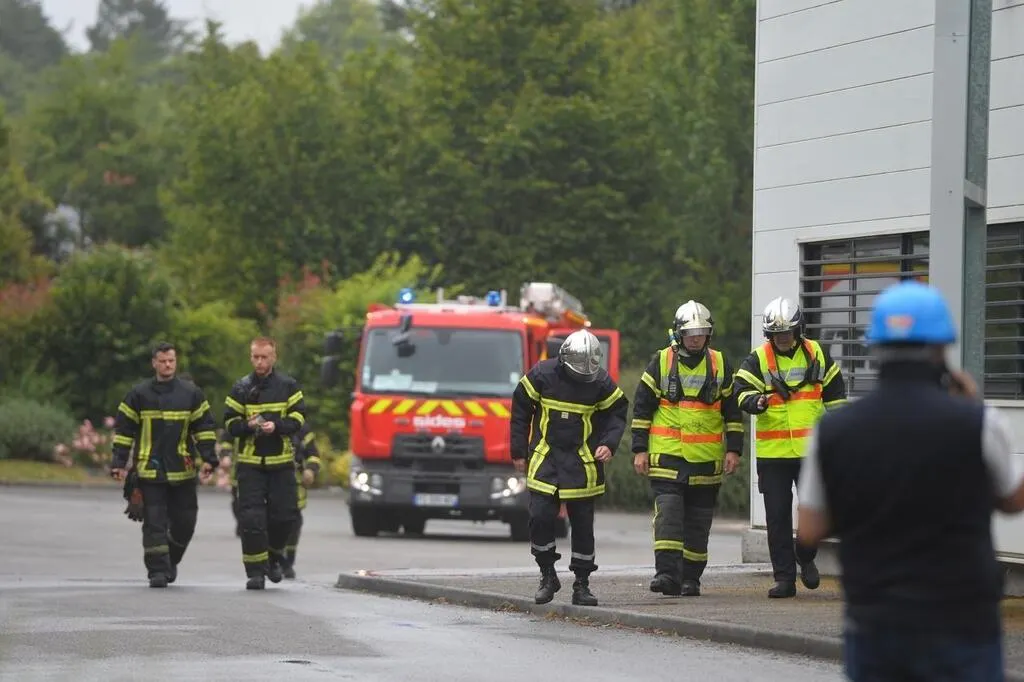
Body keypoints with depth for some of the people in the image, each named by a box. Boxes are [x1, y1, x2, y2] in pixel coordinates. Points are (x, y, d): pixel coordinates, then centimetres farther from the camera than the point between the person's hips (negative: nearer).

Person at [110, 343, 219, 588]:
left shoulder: (191, 393, 7)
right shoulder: (139, 394, 4)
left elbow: (205, 427, 10)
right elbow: (123, 429, 6)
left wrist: (208, 458, 1)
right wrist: (119, 462, 0)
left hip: (182, 471, 2)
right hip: (149, 471, -2)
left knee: (184, 523, 6)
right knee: (154, 523, -6)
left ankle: (171, 560, 30)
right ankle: (157, 570, -2)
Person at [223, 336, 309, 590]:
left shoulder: (288, 386, 5)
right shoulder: (241, 388, 5)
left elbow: (297, 419, -1)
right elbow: (230, 424, 4)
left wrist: (276, 426, -19)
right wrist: (248, 426, -17)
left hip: (281, 460, 1)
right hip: (249, 462, -1)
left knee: (284, 515, 1)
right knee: (251, 518, -8)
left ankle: (273, 558, 27)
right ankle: (255, 571, -1)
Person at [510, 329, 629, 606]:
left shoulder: (600, 382, -4)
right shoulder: (542, 375, -6)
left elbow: (617, 413, 9)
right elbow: (520, 410, 4)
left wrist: (608, 443, -8)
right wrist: (518, 452, 4)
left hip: (583, 463, 1)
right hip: (545, 459, -1)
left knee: (583, 524, 2)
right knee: (540, 517, -10)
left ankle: (582, 584, 13)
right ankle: (547, 575, 8)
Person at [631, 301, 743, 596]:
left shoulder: (720, 365, 7)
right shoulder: (661, 363, 3)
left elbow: (733, 411, 11)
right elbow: (641, 408, 5)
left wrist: (733, 450, 3)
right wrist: (640, 450, 0)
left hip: (706, 460, 2)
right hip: (667, 456, -2)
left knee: (698, 522, 6)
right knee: (668, 513, -14)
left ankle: (690, 578, 13)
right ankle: (667, 573, -18)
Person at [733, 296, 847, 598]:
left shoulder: (817, 355, 7)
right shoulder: (757, 360, 2)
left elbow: (835, 394, 16)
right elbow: (742, 390, -12)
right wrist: (756, 402, -34)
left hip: (811, 449, 1)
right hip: (772, 453, 0)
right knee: (777, 517, 2)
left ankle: (805, 557, 25)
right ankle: (784, 578, 9)